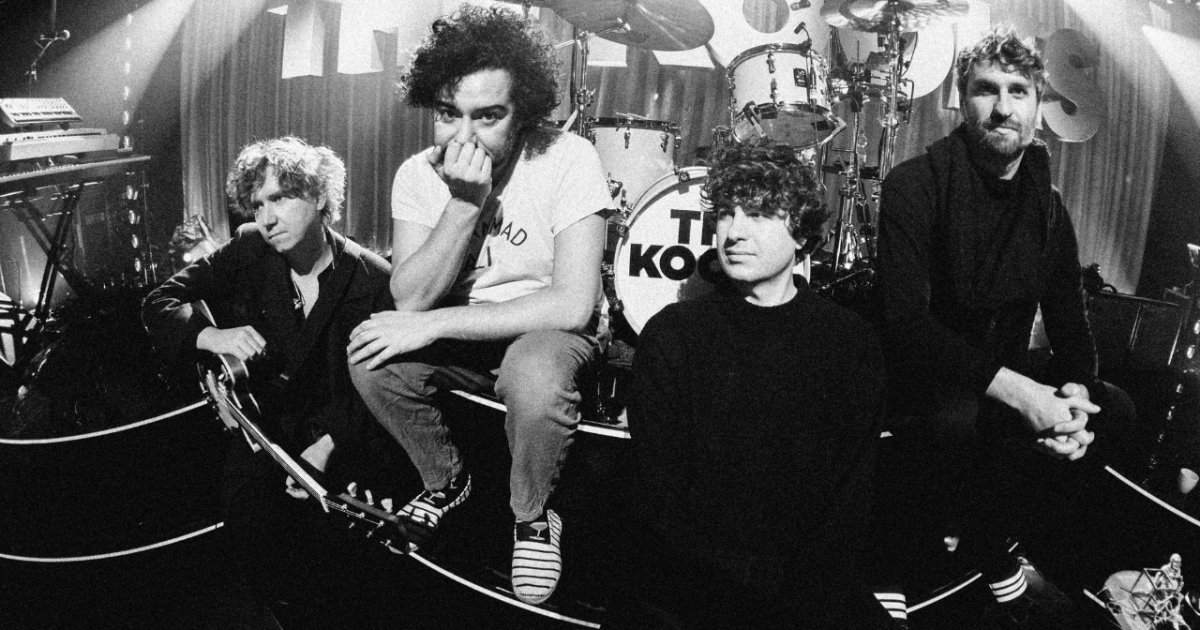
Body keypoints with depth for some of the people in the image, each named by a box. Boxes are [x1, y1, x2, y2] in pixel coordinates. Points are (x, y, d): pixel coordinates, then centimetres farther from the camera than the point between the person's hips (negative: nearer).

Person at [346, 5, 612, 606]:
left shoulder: (568, 160, -22)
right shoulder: (418, 173, -9)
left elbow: (573, 305, -29)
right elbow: (411, 298, -17)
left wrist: (433, 324, -29)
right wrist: (463, 203, -30)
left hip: (548, 331, -4)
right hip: (461, 336, 4)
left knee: (535, 376, -37)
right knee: (371, 358, -21)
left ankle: (532, 516, -5)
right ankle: (446, 479, 8)